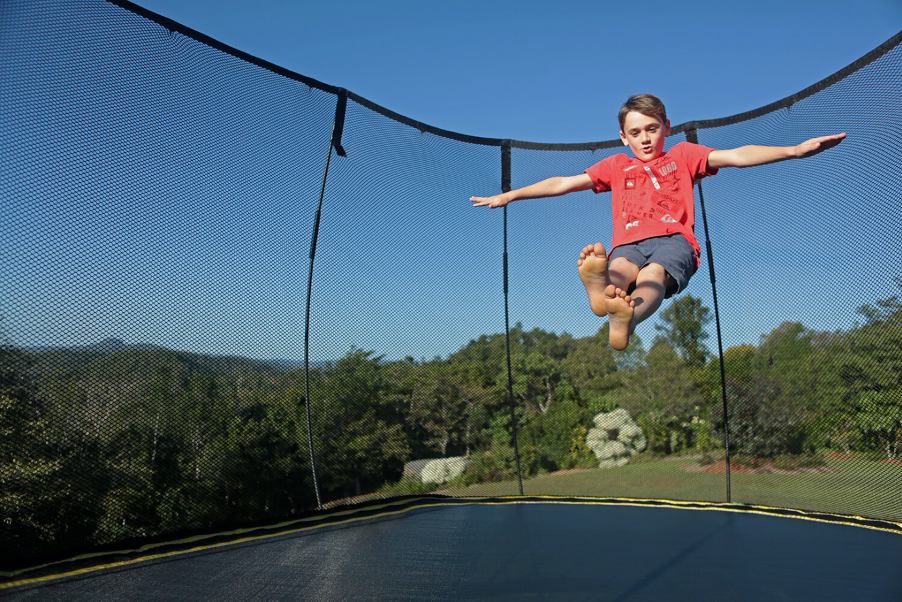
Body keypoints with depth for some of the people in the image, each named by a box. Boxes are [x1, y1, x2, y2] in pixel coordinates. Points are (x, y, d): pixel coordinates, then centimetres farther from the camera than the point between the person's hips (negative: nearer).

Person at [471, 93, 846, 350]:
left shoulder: (683, 154, 28)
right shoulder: (616, 166, 32)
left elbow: (736, 156, 13)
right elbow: (562, 183, 27)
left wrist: (793, 150, -2)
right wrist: (507, 196, 23)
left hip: (673, 239, -1)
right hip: (629, 243, 1)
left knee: (655, 272, -37)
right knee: (620, 267, -36)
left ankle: (626, 318, -70)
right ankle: (601, 291, -73)